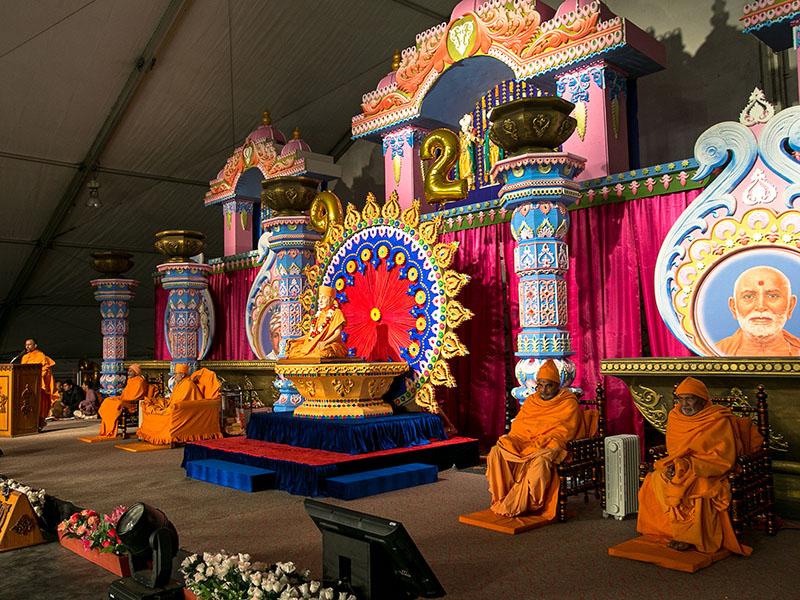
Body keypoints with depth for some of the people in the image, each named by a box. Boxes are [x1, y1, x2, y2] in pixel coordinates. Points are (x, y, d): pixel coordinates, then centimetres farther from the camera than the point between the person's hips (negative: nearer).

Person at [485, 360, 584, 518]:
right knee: (496, 452, -20)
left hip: (550, 447, -5)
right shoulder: (531, 401, 18)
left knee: (539, 460, -40)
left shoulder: (568, 404, 0)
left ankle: (518, 505, -26)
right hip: (524, 444, 6)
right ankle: (502, 499, -19)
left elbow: (561, 434, -10)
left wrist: (536, 445, -21)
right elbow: (518, 427, 15)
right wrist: (512, 441, -8)